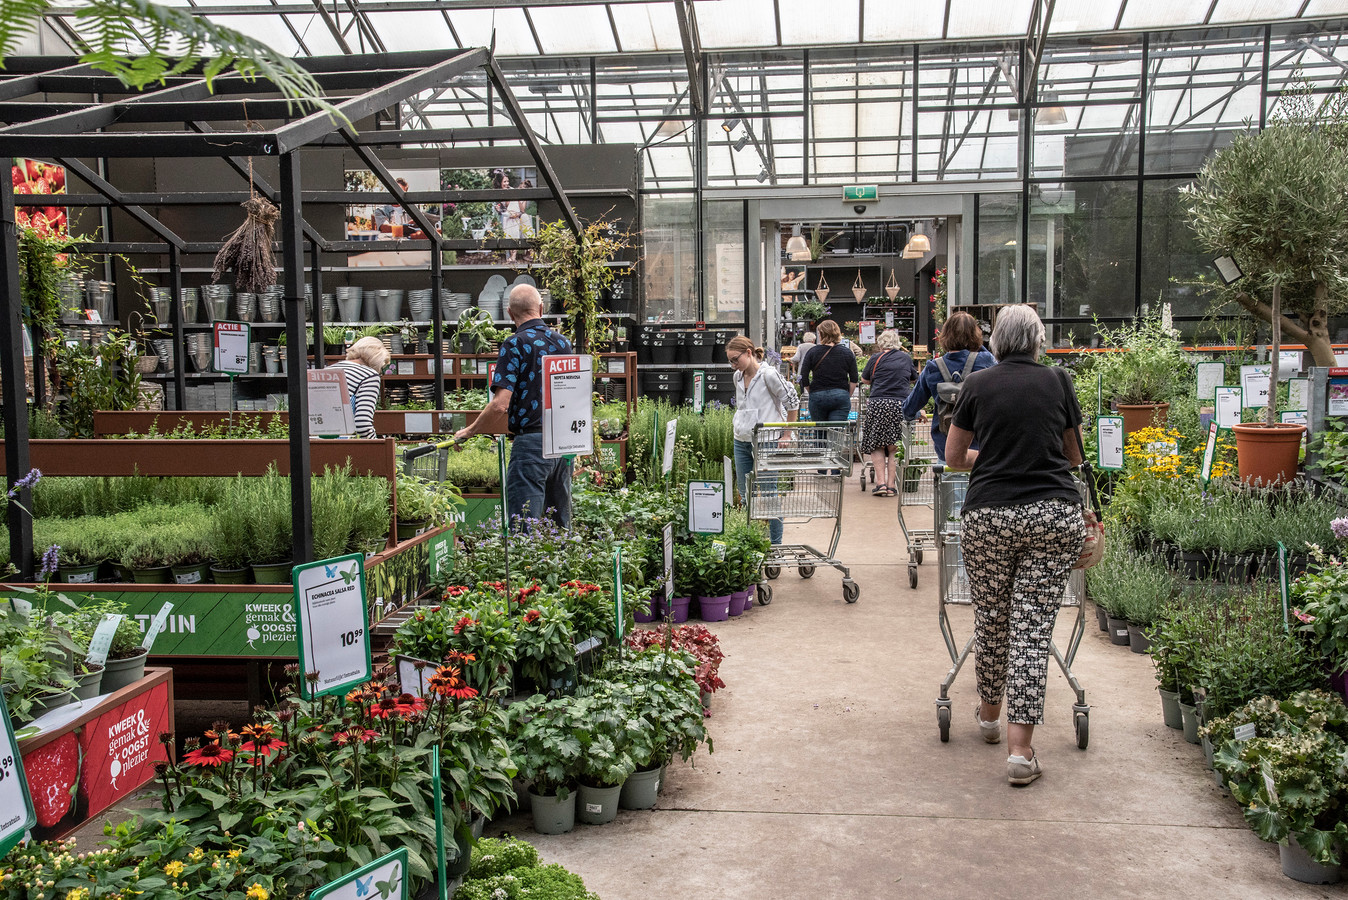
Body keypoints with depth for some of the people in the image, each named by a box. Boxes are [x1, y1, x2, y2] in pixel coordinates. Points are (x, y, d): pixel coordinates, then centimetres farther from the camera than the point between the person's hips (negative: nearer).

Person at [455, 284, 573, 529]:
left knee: (523, 527, -6)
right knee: (560, 526, 13)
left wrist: (469, 431, -2)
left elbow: (500, 405, -16)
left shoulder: (515, 344, -9)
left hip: (530, 443, -7)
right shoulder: (563, 343, 11)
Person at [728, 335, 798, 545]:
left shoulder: (768, 374, -12)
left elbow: (793, 403, -9)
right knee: (745, 494, 10)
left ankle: (775, 544, 6)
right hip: (741, 442, 7)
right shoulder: (737, 377, 10)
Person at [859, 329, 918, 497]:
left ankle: (881, 482, -4)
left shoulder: (875, 359, 4)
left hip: (878, 404, -2)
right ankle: (891, 485, 4)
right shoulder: (906, 358, 12)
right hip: (901, 405, 2)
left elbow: (864, 380, 17)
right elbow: (914, 378, 28)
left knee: (877, 446, 5)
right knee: (894, 447, 7)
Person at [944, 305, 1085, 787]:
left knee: (990, 619, 16)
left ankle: (989, 716, 35)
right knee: (1033, 626, 0)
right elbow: (1074, 456, 19)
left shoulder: (977, 384, 7)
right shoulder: (1058, 381, 8)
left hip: (988, 516, 0)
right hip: (1056, 515, 0)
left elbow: (953, 457, 15)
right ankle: (1020, 750, -2)